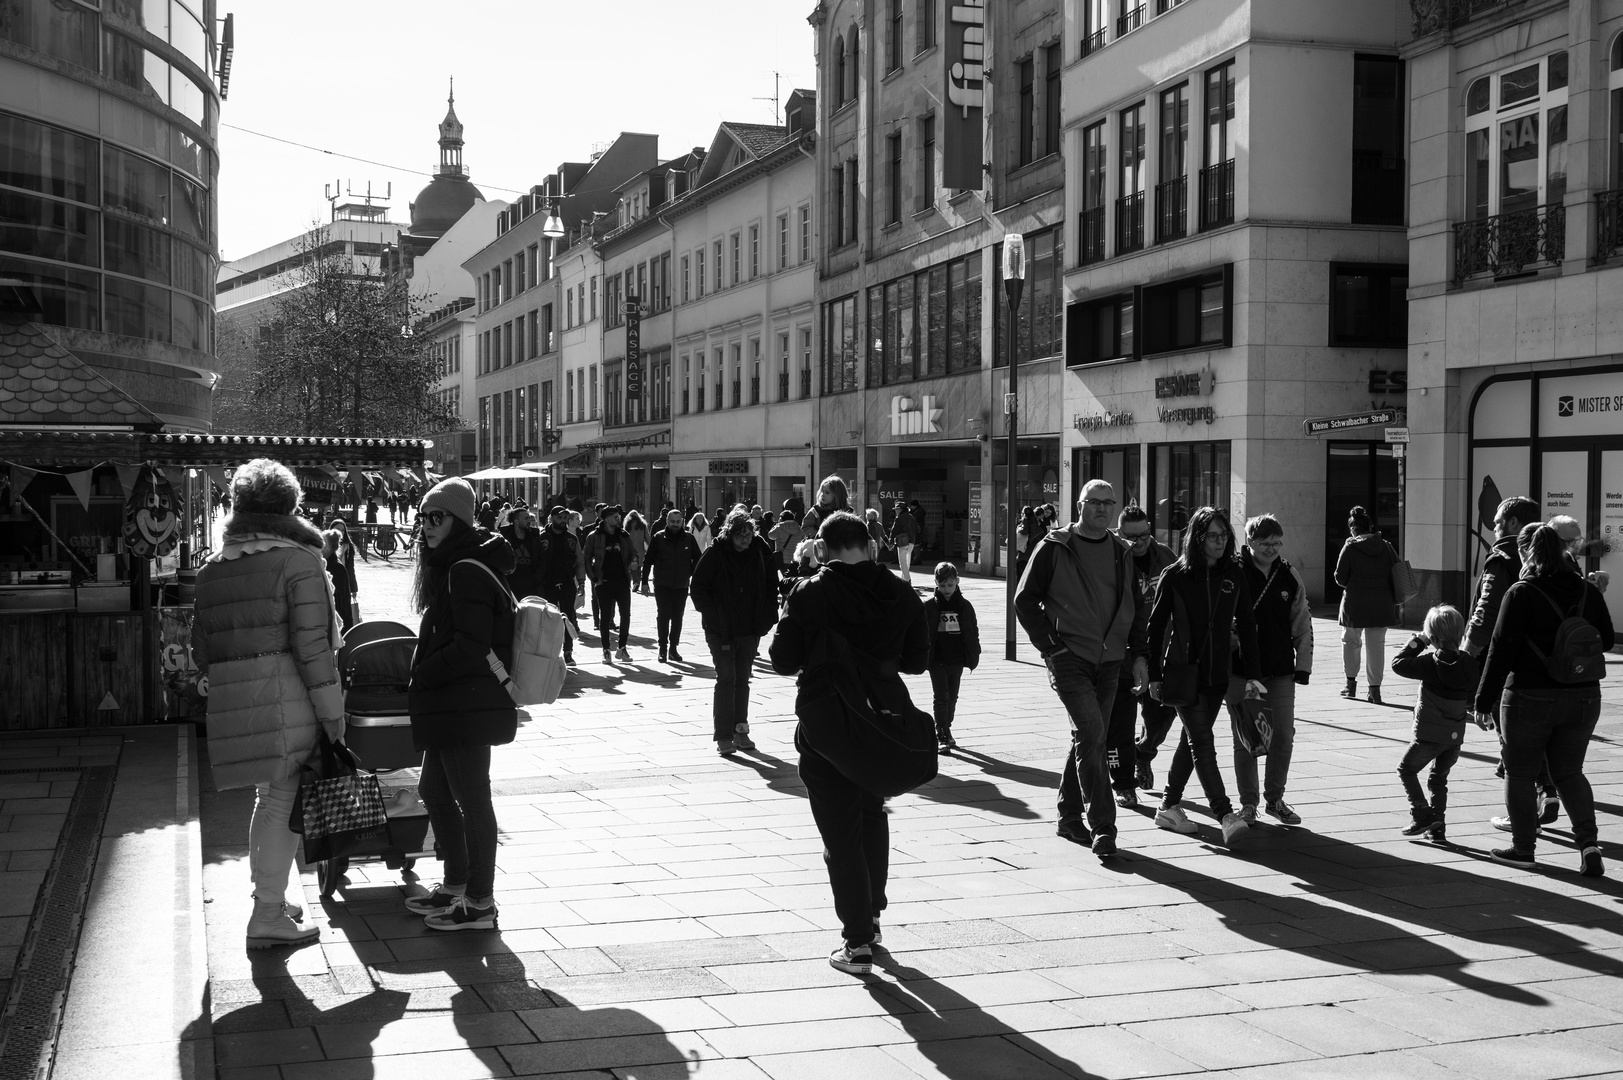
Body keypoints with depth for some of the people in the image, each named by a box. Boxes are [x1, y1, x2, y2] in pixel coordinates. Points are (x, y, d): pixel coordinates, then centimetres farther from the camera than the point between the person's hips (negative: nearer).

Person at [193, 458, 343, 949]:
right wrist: (332, 708, -10)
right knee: (284, 801, 1)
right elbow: (312, 642, -12)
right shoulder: (298, 559, -6)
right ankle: (269, 915, 2)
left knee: (269, 795, 20)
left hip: (231, 700, 7)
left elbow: (201, 645, 17)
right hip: (286, 693, -6)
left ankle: (267, 896, 29)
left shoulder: (212, 568, 15)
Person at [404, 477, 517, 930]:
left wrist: (421, 675, -14)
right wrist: (425, 675, 13)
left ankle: (480, 904, 6)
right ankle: (455, 886, 31)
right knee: (434, 790, 19)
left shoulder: (467, 572, -17)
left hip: (468, 706, -11)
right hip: (450, 707, 11)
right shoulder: (451, 568, 15)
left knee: (472, 800, -2)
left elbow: (469, 649, -23)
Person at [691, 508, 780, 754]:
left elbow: (771, 583, 10)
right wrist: (713, 615, -13)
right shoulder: (715, 554, -10)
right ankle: (723, 737, -4)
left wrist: (769, 614, 2)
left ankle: (740, 730, 20)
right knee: (726, 679, -6)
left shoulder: (760, 551, 0)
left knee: (742, 680, 12)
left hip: (751, 628, 4)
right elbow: (699, 587, -6)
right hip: (721, 630, -4)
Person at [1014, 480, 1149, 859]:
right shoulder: (1054, 548, -3)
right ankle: (1101, 825, -16)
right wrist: (1049, 647, -9)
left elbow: (1136, 607, 20)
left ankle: (1070, 817, 24)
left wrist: (1138, 654, 9)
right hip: (1069, 657, -5)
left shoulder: (1121, 554, 13)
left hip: (1108, 661, 5)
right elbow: (1025, 600, -2)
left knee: (1087, 737, 11)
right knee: (1091, 732, -17)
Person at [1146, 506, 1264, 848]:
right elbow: (1156, 625, -1)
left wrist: (1252, 673, 2)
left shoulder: (1234, 575, 3)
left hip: (1218, 675, 4)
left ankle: (1169, 806, 26)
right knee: (1202, 742, -10)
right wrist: (1154, 675, -3)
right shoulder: (1175, 575, -6)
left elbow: (1246, 625, 7)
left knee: (1192, 739, 13)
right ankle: (1226, 816, -17)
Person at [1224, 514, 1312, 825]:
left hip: (1281, 671, 3)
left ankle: (1275, 799, 20)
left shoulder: (1290, 577, 6)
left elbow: (1302, 625, 11)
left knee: (1284, 736, 3)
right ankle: (1248, 803, 15)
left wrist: (1303, 666, 7)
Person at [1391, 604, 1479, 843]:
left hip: (1430, 735, -5)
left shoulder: (1430, 662, -17)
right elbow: (1472, 695, 9)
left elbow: (1398, 664, -9)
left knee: (1407, 769, 12)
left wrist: (1417, 642, -2)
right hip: (1456, 735, 6)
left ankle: (1421, 813, 1)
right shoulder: (1469, 663, -1)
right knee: (1439, 778, 18)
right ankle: (1438, 827, 16)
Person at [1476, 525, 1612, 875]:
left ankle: (1523, 848, 15)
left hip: (1530, 698, -4)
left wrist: (1484, 701, -9)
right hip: (1583, 696, 5)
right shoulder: (1588, 592, 1)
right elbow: (1606, 641, 12)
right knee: (1569, 772, 15)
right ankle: (1588, 842, 0)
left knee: (1520, 774, 10)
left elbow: (1502, 650, -14)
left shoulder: (1521, 594, -13)